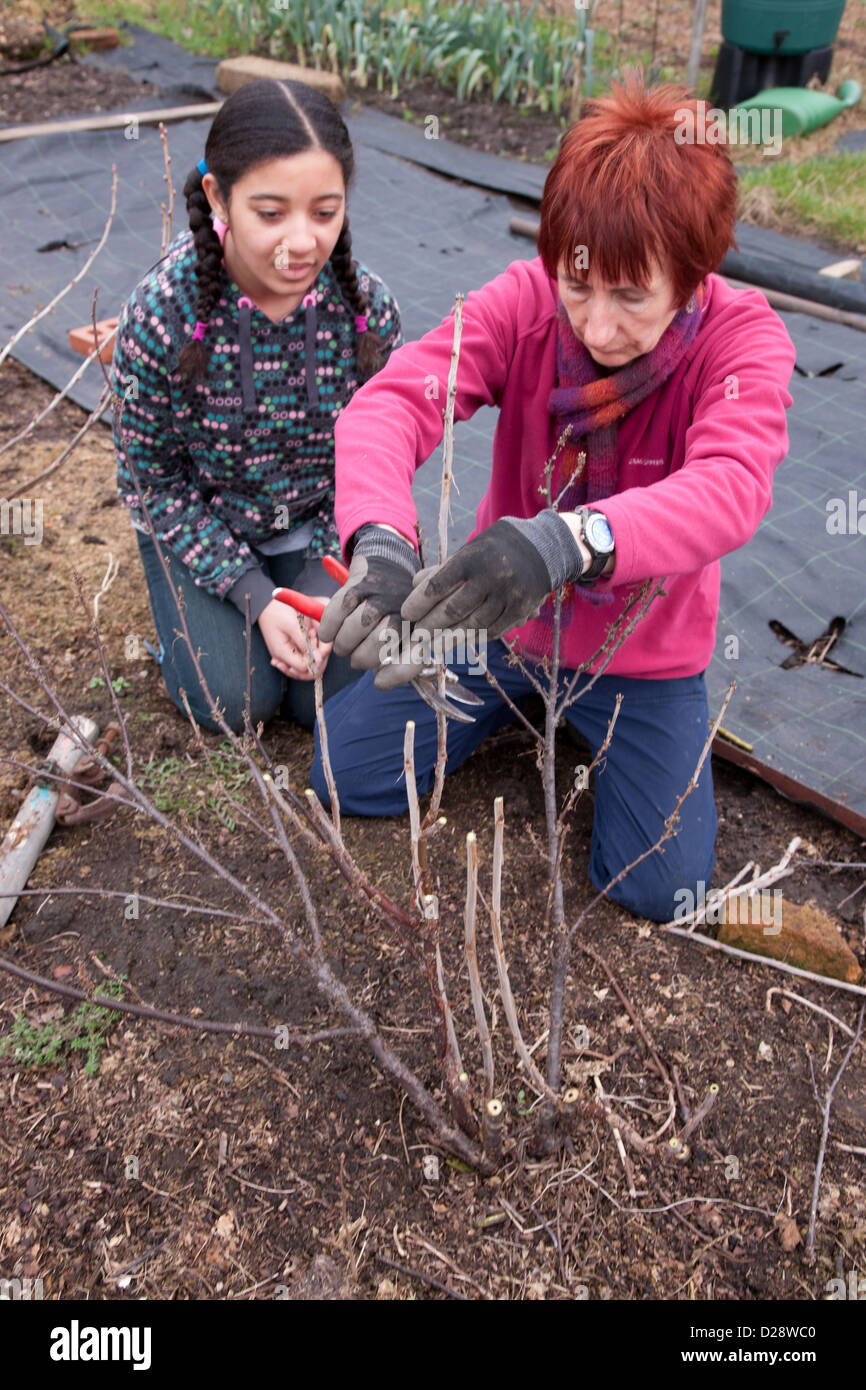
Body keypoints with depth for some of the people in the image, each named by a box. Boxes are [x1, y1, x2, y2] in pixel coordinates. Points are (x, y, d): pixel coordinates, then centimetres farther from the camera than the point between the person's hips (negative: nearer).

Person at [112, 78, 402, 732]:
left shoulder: (370, 307, -20)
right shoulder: (163, 314, -27)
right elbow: (155, 479, -15)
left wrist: (324, 600, -17)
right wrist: (255, 597, -20)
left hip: (318, 524, 2)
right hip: (200, 527, -1)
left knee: (334, 693, -8)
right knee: (237, 698, -11)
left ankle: (301, 583, 22)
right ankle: (183, 607, 21)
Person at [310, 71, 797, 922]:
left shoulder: (743, 338, -22)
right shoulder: (526, 299, -19)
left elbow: (732, 487, -42)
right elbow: (391, 400, -33)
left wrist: (569, 541, -62)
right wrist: (379, 543, -55)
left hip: (642, 652, -1)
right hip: (502, 618, 2)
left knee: (660, 888, -4)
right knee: (346, 778, 3)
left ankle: (589, 720, 24)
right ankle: (516, 697, 26)